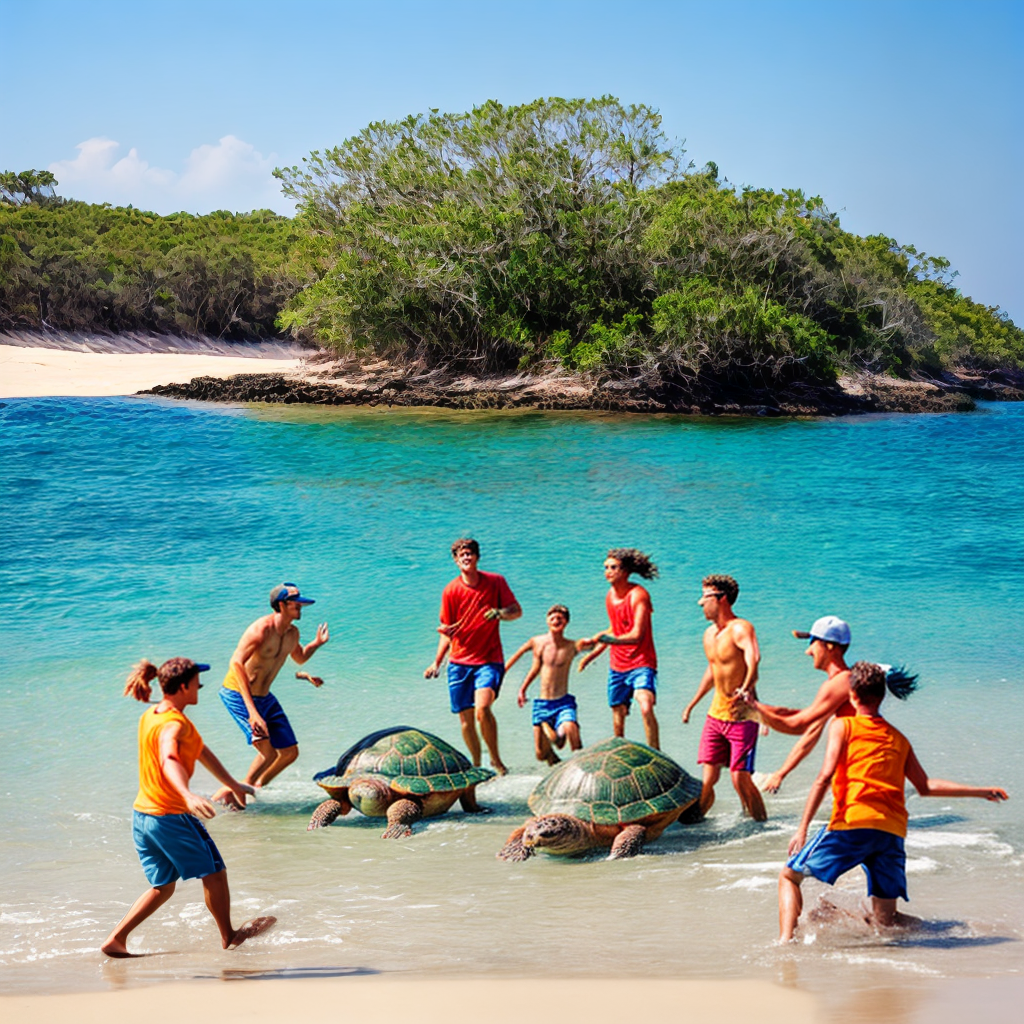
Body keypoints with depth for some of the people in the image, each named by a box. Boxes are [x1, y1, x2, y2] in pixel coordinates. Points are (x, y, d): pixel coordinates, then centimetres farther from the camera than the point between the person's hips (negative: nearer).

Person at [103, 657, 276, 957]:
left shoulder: (151, 716, 11)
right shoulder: (174, 724, -20)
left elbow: (201, 752, 21)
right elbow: (169, 761, -41)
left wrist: (233, 784, 31)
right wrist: (188, 795, -59)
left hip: (142, 816, 9)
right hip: (171, 817, -9)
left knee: (162, 888, 19)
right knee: (214, 872, 12)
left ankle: (115, 939, 10)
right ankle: (229, 936, 28)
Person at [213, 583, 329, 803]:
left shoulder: (292, 632, 3)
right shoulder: (262, 629, -24)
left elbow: (299, 658, 25)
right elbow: (236, 663, -33)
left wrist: (316, 644, 1)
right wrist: (251, 709, -40)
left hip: (264, 697, 9)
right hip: (237, 694, -9)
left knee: (290, 752, 5)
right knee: (269, 753, -19)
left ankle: (254, 787, 20)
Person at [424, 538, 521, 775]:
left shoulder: (496, 582, -1)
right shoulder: (451, 590, 1)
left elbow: (517, 611, 2)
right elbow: (447, 631, 8)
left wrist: (500, 613, -20)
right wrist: (437, 662, 1)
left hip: (489, 660, -2)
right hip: (459, 662, 2)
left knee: (482, 709, -23)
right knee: (465, 718, 4)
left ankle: (496, 759, -4)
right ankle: (476, 766, 22)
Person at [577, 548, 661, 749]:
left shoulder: (638, 595, -15)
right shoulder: (610, 595, 8)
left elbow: (637, 635, -24)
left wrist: (609, 639, -37)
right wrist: (592, 654, 25)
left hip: (641, 663, -7)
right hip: (617, 665, 8)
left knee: (646, 707, -28)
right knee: (618, 714, 13)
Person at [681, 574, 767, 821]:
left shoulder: (740, 629, -16)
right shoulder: (709, 634, 11)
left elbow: (753, 657, -36)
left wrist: (744, 691, -52)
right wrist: (692, 704, 32)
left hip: (742, 716, -7)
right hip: (716, 714, 7)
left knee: (740, 778, -9)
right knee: (708, 778, 4)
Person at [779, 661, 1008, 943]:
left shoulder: (843, 725, 8)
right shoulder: (898, 738, 22)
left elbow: (825, 777, -4)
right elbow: (926, 786, 24)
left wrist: (802, 829, -7)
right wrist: (980, 791, 36)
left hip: (852, 824, -5)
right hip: (893, 832, 5)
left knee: (790, 875, 9)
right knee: (886, 921, 16)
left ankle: (786, 940, -10)